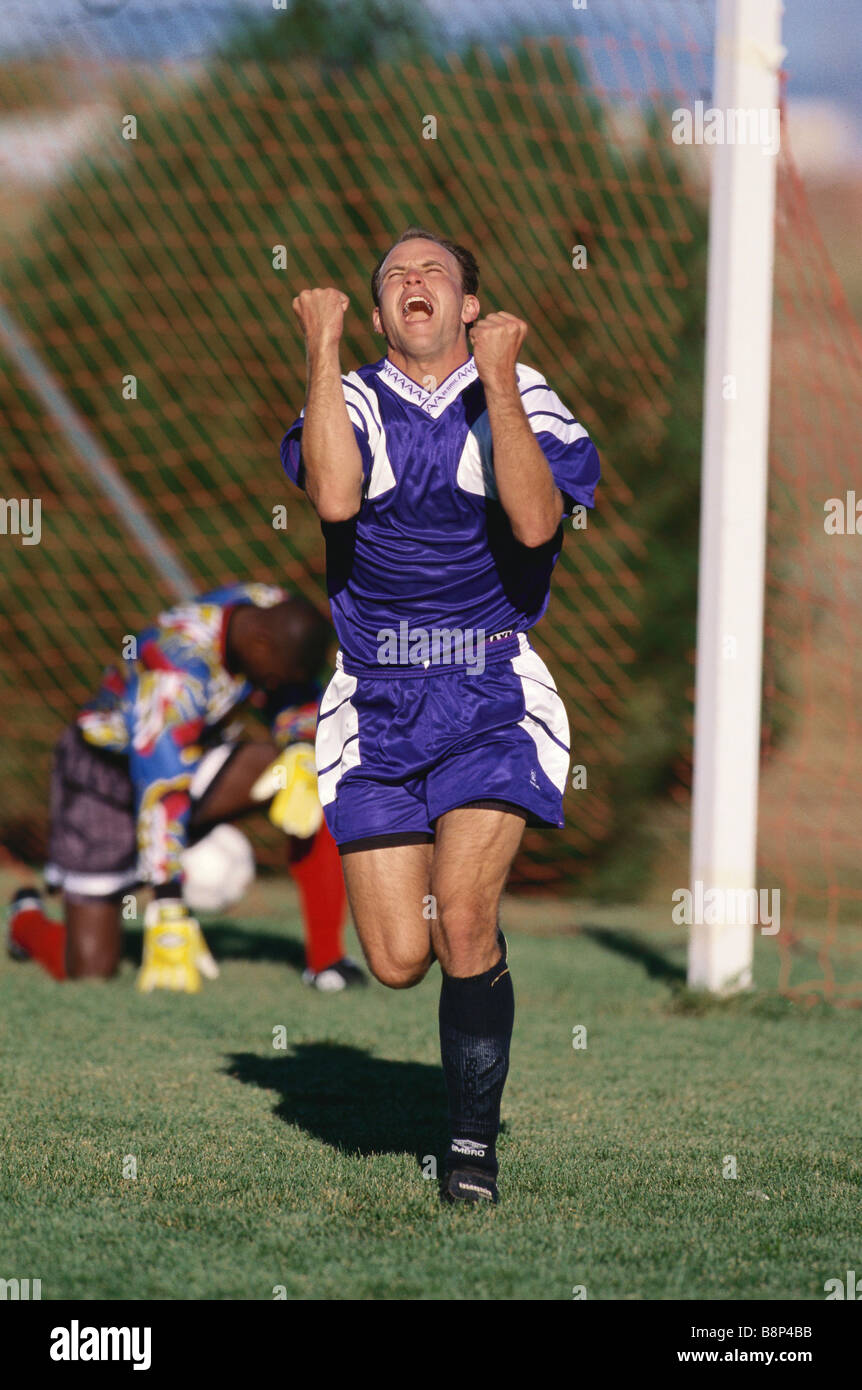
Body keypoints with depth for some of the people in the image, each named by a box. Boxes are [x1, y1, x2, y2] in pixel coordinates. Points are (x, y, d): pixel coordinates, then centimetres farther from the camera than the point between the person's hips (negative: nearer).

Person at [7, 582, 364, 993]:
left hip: (193, 756, 7)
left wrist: (301, 757, -22)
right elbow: (160, 791, -38)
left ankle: (325, 958, -11)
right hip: (106, 775, -6)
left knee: (318, 788, -20)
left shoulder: (277, 618, -15)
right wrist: (168, 913, -39)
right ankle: (27, 920, 25)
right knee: (89, 970, -11)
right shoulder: (178, 672, -36)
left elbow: (298, 702, 2)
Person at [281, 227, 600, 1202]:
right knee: (398, 961, -4)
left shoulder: (521, 395, 3)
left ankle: (475, 1140, -2)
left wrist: (497, 381, -19)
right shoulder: (353, 401, 6)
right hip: (376, 701, 2)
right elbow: (334, 499, -16)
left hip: (493, 691, -2)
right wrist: (322, 350, -13)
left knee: (463, 917, -19)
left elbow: (535, 524, -15)